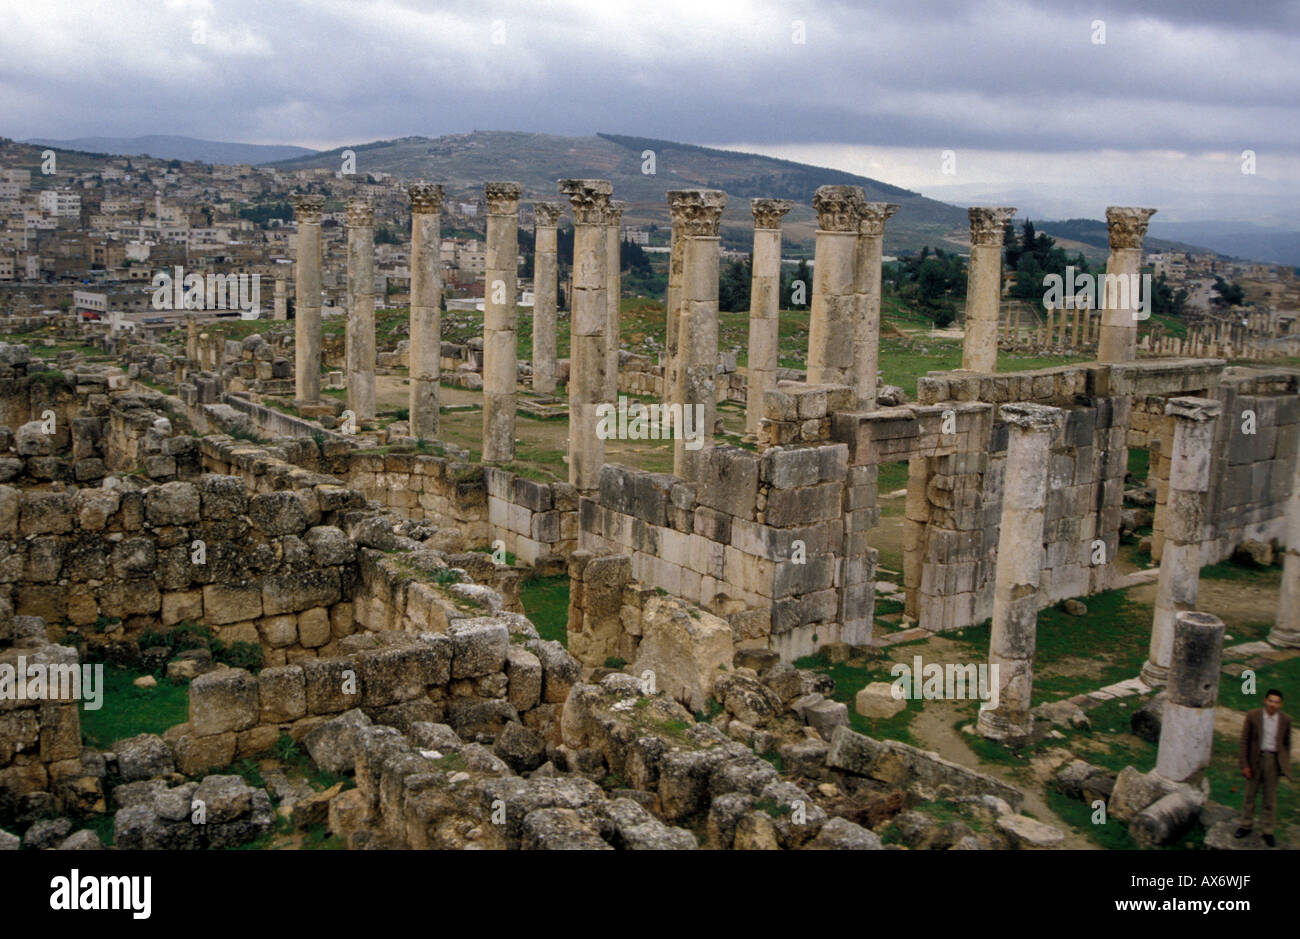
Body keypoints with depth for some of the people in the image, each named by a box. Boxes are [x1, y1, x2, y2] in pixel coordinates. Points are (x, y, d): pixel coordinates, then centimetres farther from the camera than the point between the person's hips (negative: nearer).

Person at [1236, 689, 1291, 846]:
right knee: (1250, 794, 12)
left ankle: (1268, 832, 20)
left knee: (1271, 798, 7)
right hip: (1255, 759, -1)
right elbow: (1244, 741, -4)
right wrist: (1245, 765, -6)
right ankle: (1246, 826, 27)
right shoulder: (1253, 716, -8)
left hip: (1274, 760, 1)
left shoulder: (1285, 720, -3)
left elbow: (1287, 743, 9)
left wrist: (1285, 765, 6)